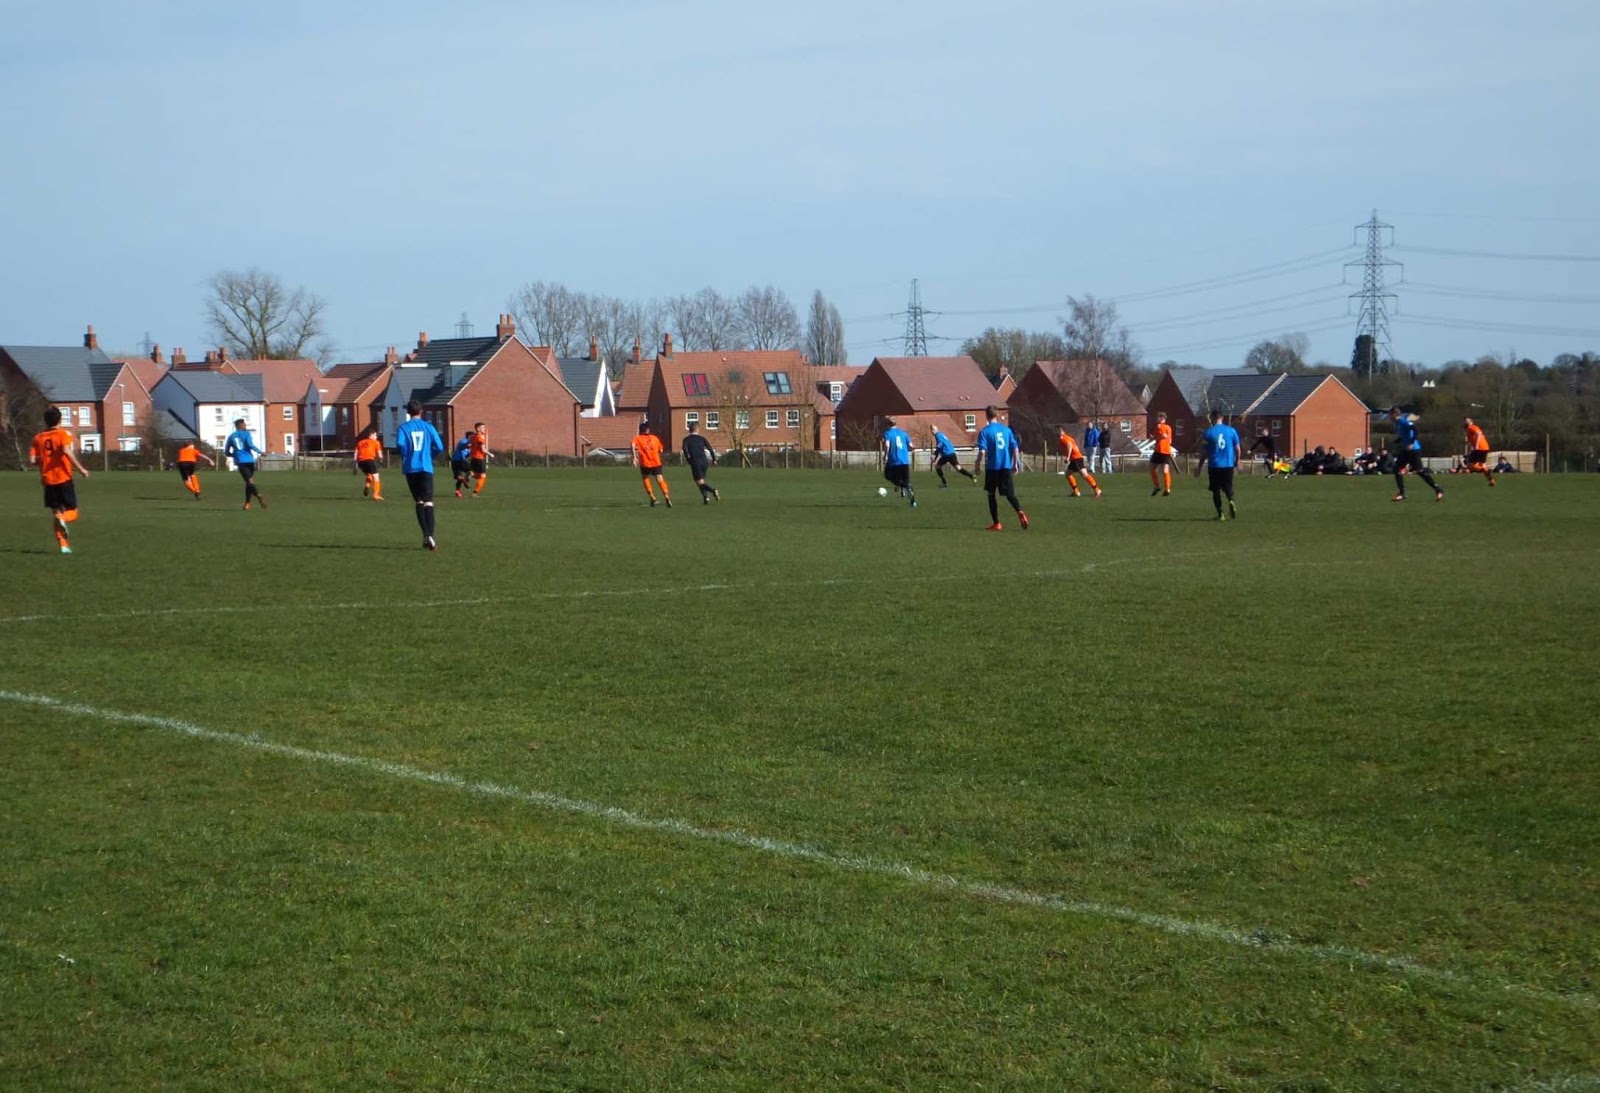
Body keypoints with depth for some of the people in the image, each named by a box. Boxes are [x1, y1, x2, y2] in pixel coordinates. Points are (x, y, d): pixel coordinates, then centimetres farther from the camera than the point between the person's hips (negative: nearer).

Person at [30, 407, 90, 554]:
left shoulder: (38, 438, 9)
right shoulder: (63, 434, -4)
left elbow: (32, 460, 2)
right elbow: (66, 451, -22)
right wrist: (80, 468, -18)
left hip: (48, 480, 4)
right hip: (64, 478, -4)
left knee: (56, 511, 13)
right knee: (71, 512, 5)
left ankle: (64, 545, 5)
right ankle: (64, 518, -31)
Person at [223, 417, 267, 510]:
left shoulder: (231, 437, 16)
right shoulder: (246, 434, 7)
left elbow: (226, 452, 20)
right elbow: (250, 445, -10)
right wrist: (260, 452, -3)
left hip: (240, 462, 0)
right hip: (249, 460, 0)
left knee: (249, 481, -15)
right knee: (250, 482, 15)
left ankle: (258, 496, -40)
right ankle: (247, 503, 13)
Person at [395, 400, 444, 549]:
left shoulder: (403, 428, 2)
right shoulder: (428, 427, 4)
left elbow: (400, 443, -16)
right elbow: (439, 447, -1)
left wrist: (406, 456, 2)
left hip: (411, 469, 1)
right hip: (426, 468, -1)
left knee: (419, 502, 12)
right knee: (428, 502, -5)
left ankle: (426, 536, 4)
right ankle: (430, 536, -21)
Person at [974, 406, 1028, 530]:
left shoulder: (985, 431, -6)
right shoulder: (1006, 429, 6)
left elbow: (982, 451, -15)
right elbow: (1015, 448, 6)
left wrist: (978, 465, -2)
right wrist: (1015, 463, 15)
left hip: (992, 467, -3)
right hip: (1006, 466, 3)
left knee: (991, 494, 11)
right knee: (1009, 494, 6)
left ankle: (996, 523, 10)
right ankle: (1020, 512, -23)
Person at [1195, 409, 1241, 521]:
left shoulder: (1208, 432, -5)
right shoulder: (1231, 431, 1)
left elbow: (1204, 452, -3)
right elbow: (1237, 449, 5)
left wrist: (1199, 467, 7)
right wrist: (1237, 462, 21)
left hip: (1214, 465, -2)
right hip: (1228, 465, 2)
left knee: (1216, 489, 8)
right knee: (1228, 487, 16)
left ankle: (1220, 514, 3)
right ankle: (1231, 501, -15)